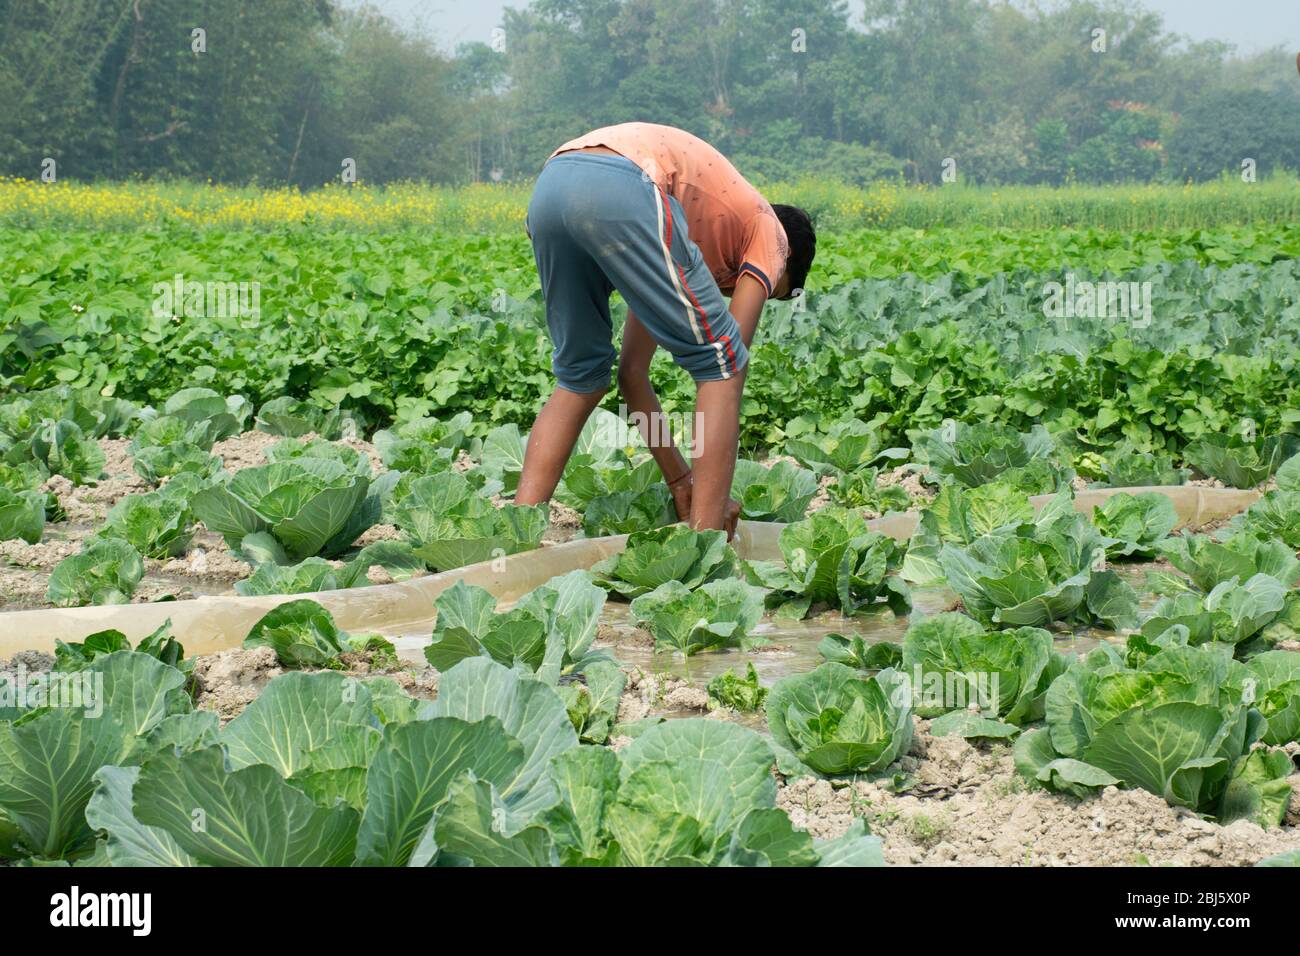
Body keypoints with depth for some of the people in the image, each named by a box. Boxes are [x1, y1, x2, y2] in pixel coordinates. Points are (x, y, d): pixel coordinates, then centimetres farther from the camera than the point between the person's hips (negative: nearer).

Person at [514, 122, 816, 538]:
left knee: (579, 378, 25)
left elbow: (632, 370, 39)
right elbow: (729, 362, 15)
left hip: (547, 190, 8)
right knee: (720, 362, 9)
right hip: (623, 190, -7)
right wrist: (715, 494, 19)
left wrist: (679, 480, 40)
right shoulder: (770, 231, 26)